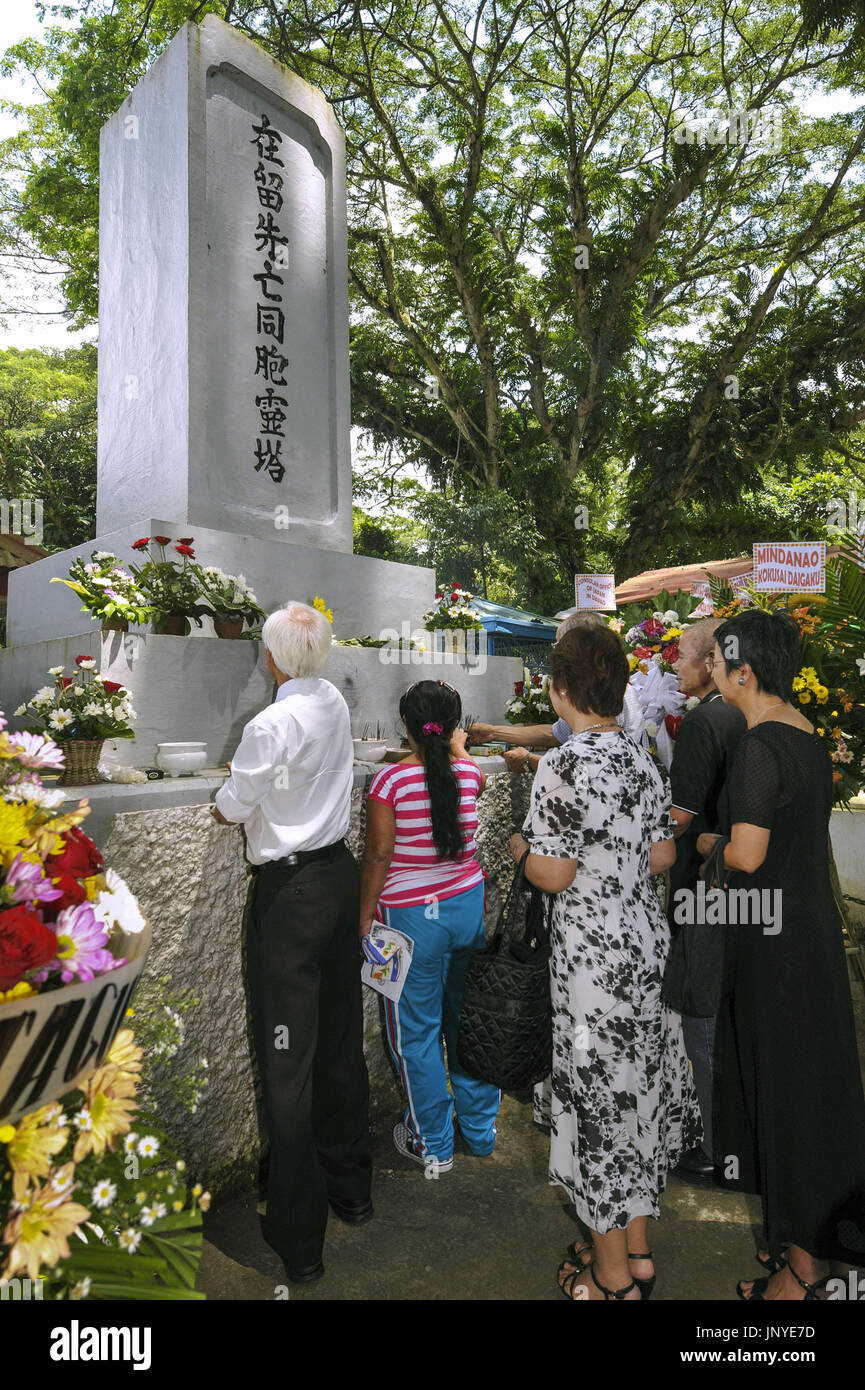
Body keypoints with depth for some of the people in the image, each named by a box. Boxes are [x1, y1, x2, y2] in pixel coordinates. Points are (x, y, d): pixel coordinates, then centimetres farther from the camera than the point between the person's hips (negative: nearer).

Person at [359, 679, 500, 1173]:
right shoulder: (469, 774, -2)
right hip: (468, 905, 5)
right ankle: (481, 1128, 34)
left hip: (413, 916, -4)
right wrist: (459, 749, 44)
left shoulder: (391, 780, -15)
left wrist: (366, 918, -3)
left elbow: (379, 855, -14)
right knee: (467, 1019, 19)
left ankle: (433, 1145, 24)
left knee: (418, 1030, 11)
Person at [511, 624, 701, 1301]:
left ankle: (613, 1274, 29)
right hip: (649, 939, 7)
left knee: (600, 1099, 9)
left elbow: (554, 875, -19)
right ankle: (639, 1251, 38)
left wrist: (520, 844, -1)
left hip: (594, 954, -7)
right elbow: (663, 856, 7)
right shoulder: (646, 758, 1)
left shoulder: (564, 765, -20)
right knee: (639, 1092, 20)